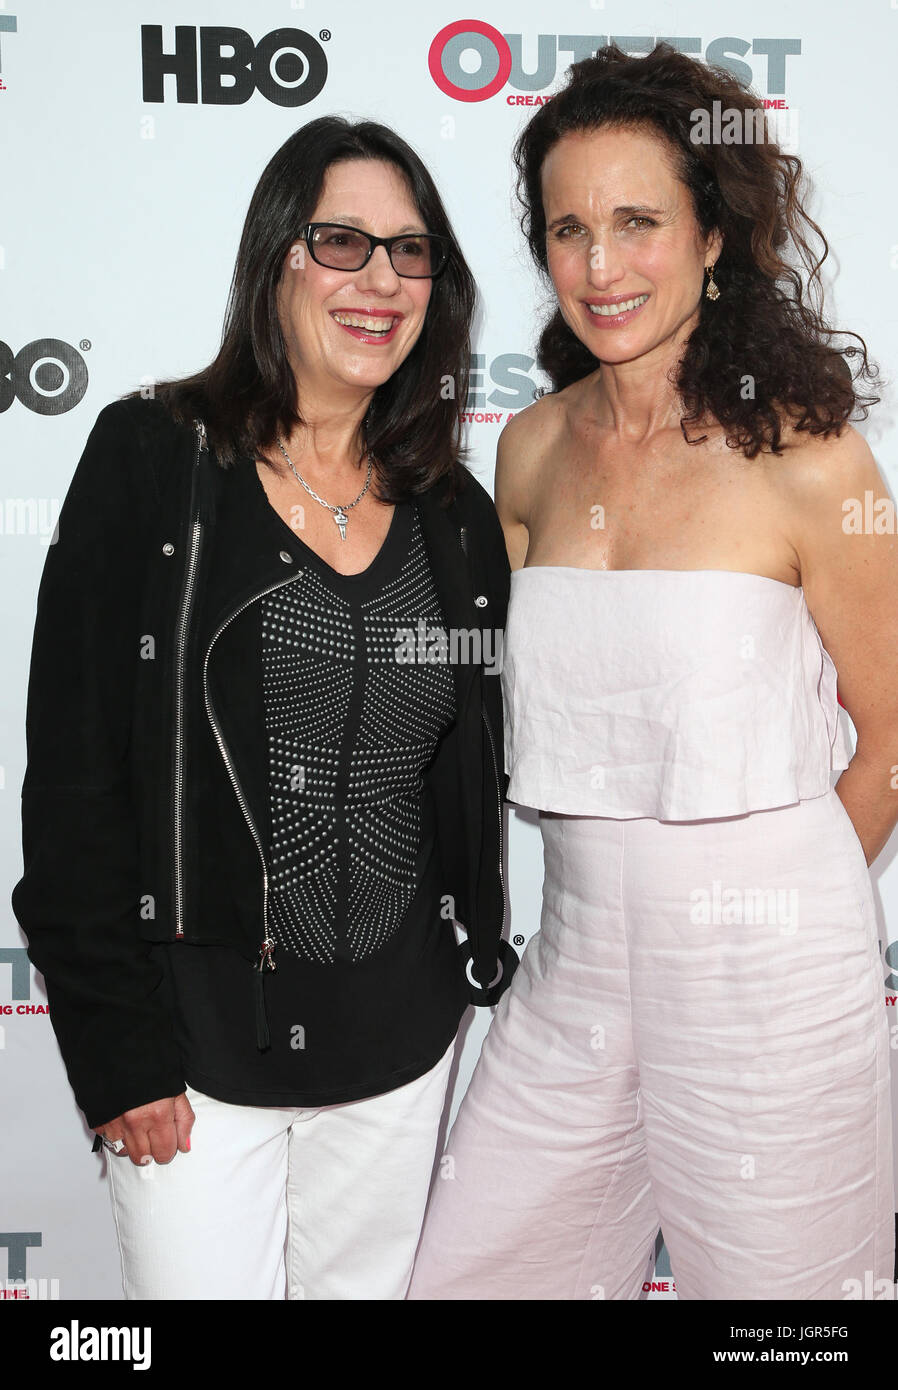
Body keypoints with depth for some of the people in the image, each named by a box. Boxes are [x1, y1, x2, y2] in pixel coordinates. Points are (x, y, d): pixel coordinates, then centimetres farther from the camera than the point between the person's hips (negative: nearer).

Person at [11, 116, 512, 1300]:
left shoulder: (455, 515, 5)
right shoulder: (155, 459, -7)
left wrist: (474, 970, 10)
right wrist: (117, 1047, -12)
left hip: (401, 1035, 4)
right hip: (198, 1028, -4)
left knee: (368, 1282, 18)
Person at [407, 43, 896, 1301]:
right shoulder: (533, 450, 4)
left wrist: (764, 904, 5)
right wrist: (623, 884, 10)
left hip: (767, 979, -4)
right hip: (578, 955, 5)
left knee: (772, 1283, 14)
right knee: (465, 1276, 15)